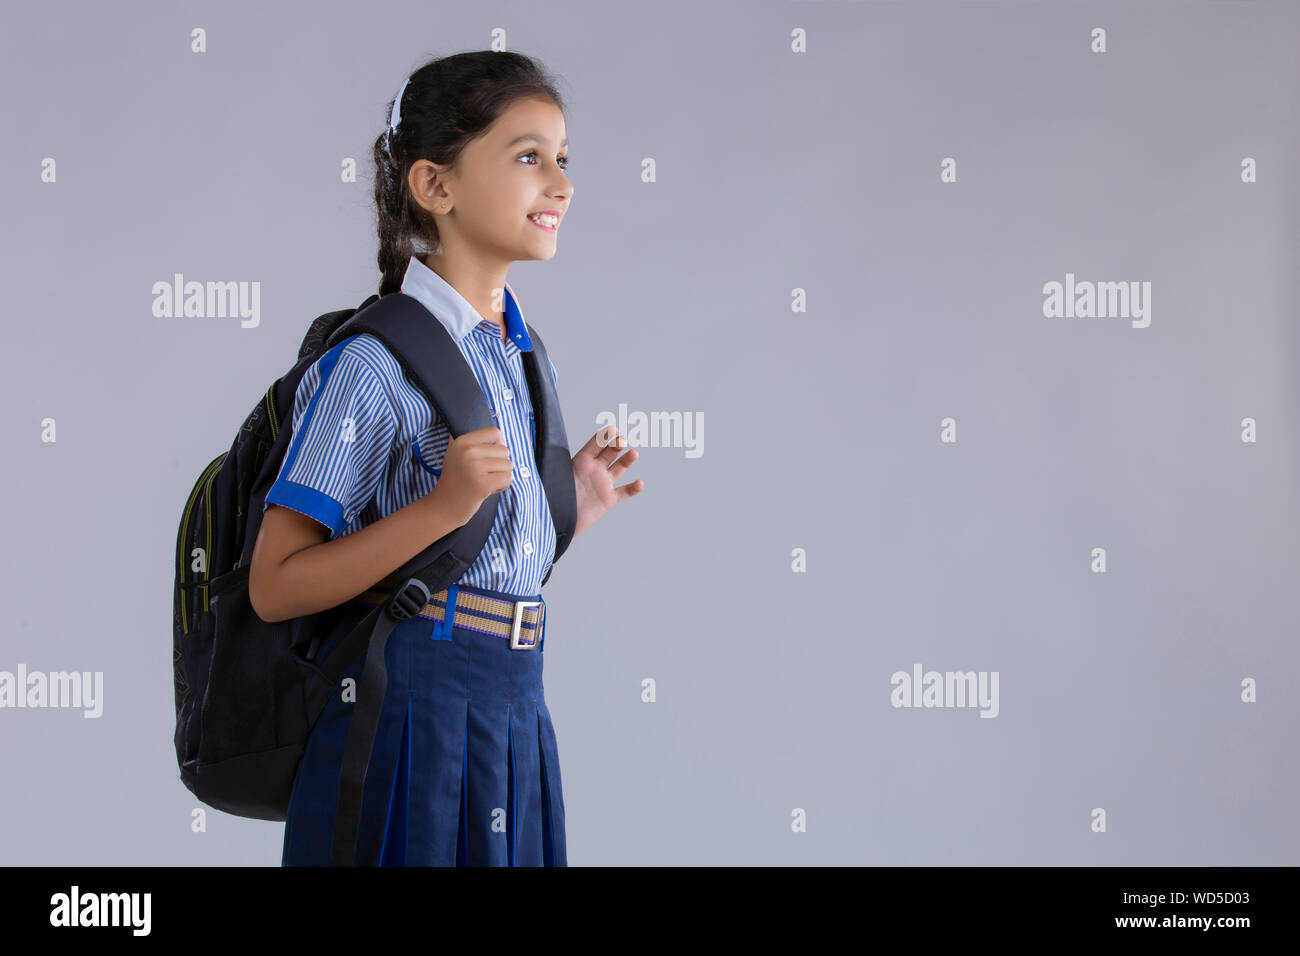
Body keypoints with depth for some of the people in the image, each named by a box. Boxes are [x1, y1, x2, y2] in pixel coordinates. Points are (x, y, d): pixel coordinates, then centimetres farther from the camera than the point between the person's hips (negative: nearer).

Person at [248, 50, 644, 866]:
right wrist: (442, 507, -23)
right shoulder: (374, 362, -12)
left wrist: (572, 508, 9)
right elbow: (276, 587, -15)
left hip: (513, 714, 7)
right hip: (408, 712, -7)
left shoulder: (523, 361, 12)